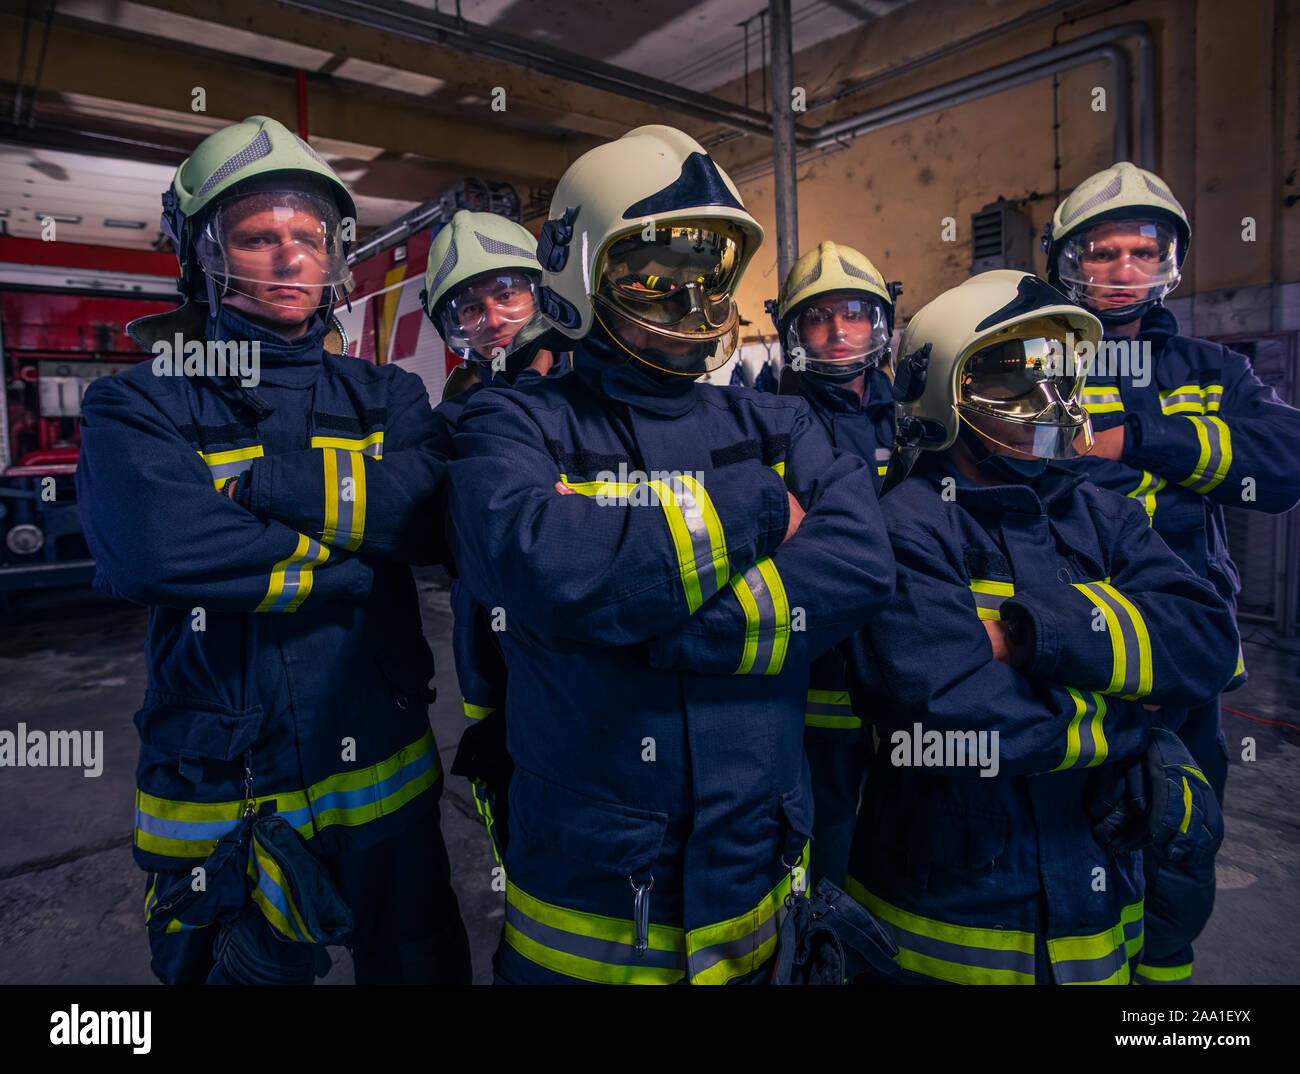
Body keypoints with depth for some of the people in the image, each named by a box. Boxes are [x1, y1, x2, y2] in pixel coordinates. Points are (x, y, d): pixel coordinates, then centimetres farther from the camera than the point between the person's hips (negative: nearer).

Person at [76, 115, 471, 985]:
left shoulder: (388, 397, 4)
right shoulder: (139, 406, -3)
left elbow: (435, 506, -16)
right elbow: (155, 545, -23)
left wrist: (254, 482, -19)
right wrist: (358, 552, -18)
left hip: (385, 780, 3)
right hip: (218, 808, -2)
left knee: (420, 962, 22)